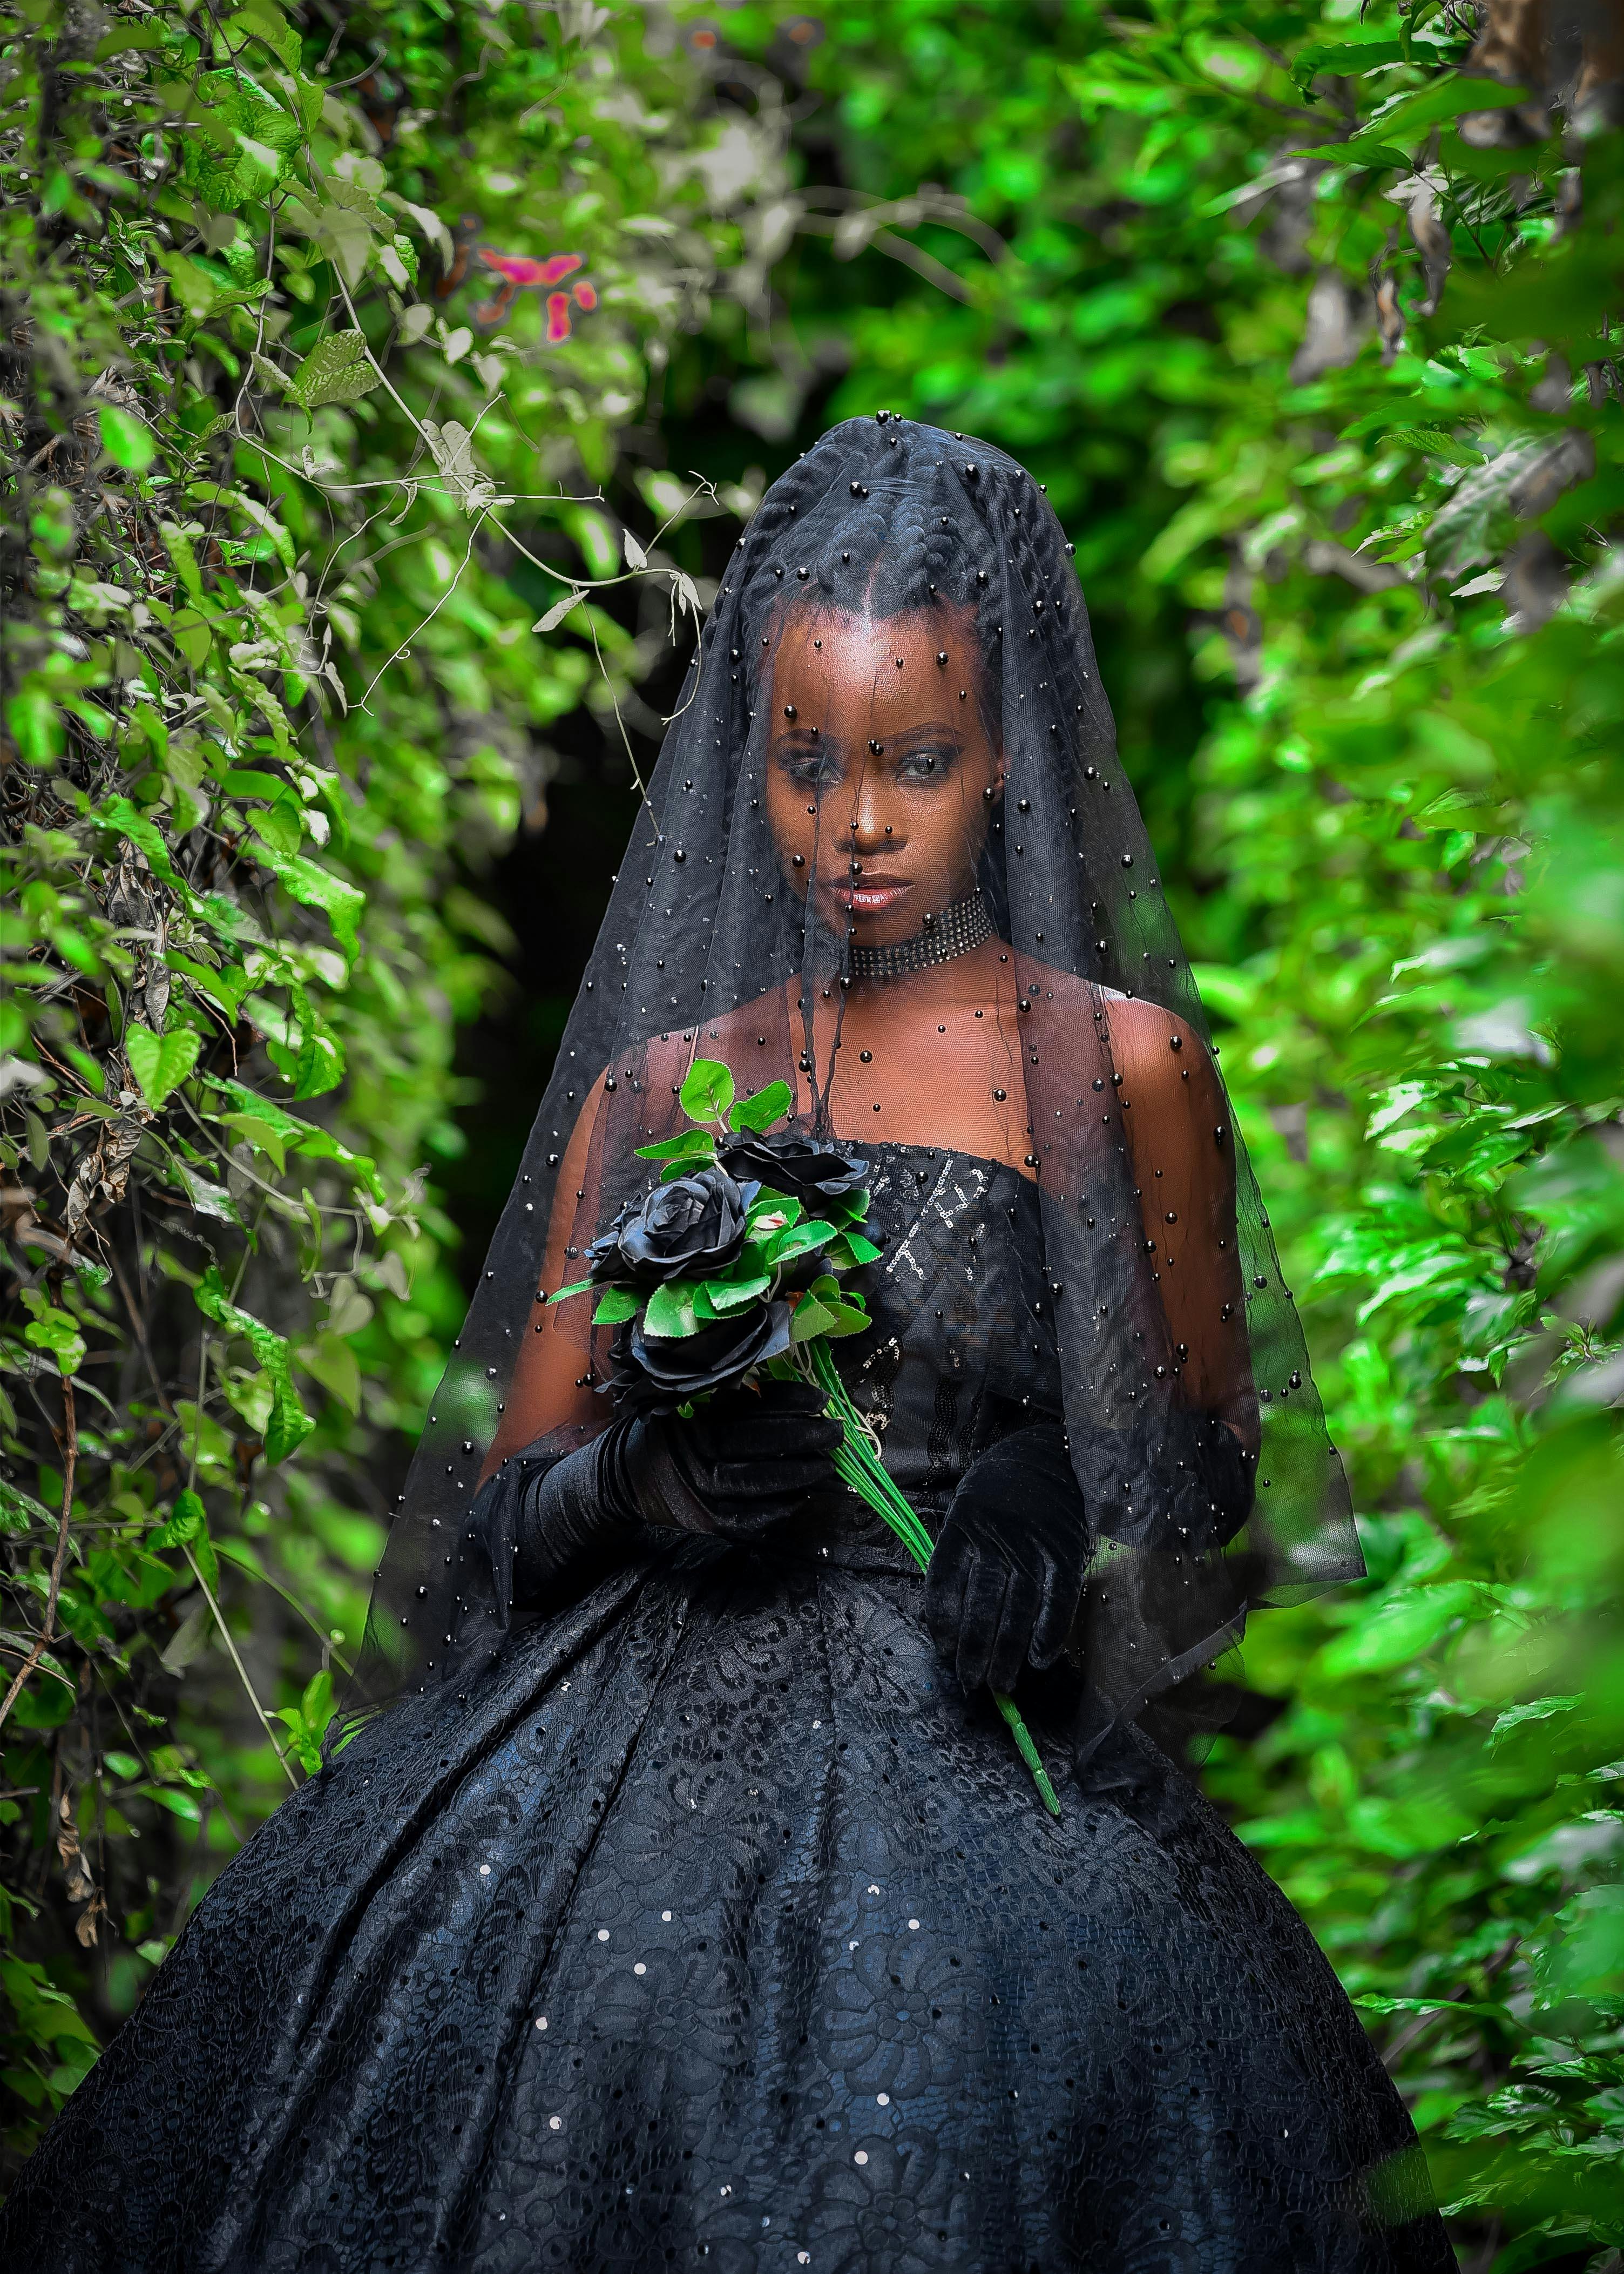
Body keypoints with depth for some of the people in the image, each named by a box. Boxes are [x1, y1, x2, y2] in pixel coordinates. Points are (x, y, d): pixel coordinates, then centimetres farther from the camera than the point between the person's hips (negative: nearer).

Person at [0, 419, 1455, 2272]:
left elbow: (1216, 1478, 13)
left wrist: (1062, 1491, -9)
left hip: (982, 1768, -3)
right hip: (625, 1743, 3)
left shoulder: (1120, 1064, 6)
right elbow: (500, 1516, 14)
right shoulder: (661, 1089, 15)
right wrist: (649, 1474, -8)